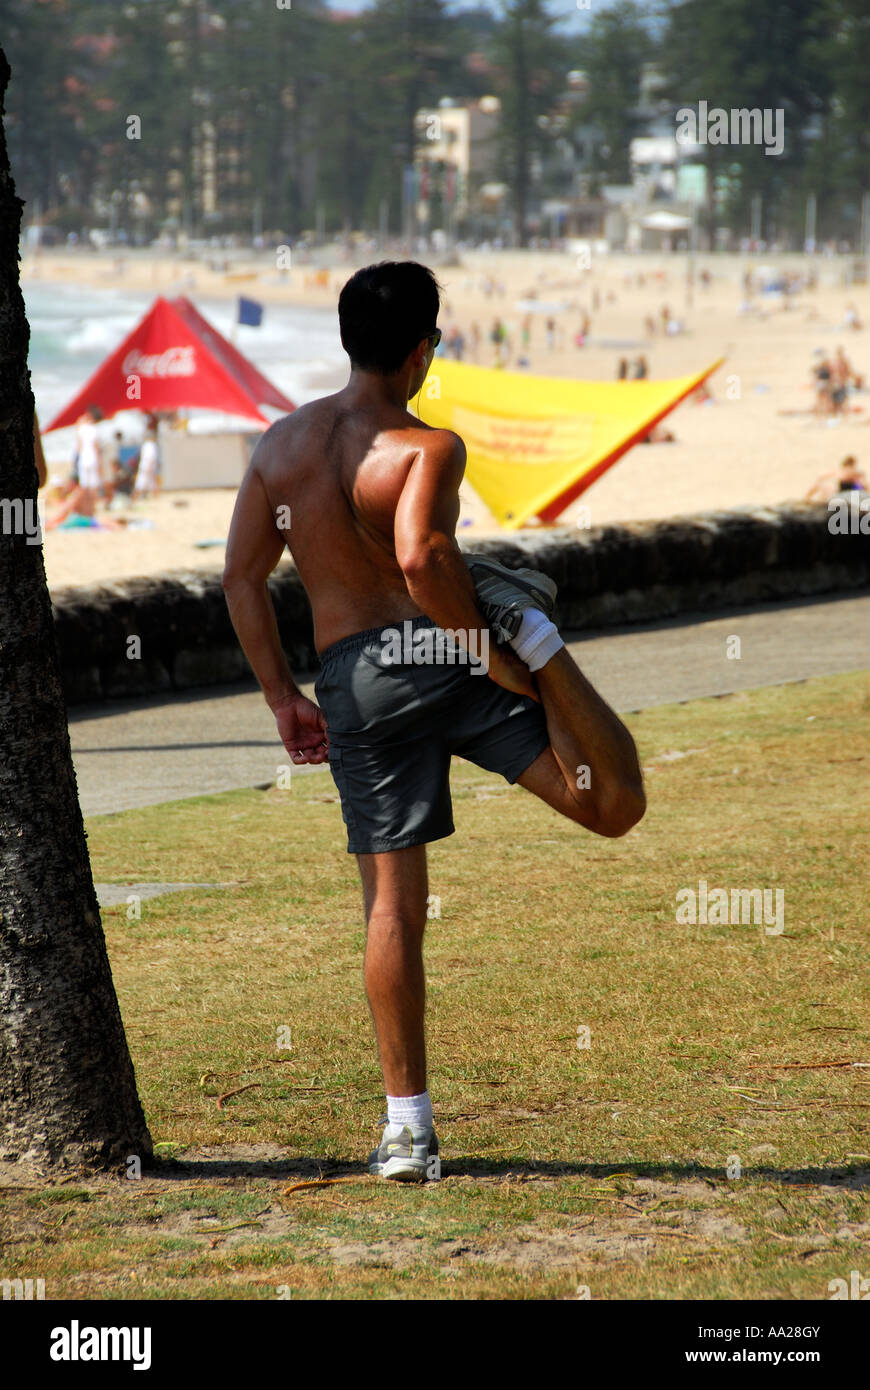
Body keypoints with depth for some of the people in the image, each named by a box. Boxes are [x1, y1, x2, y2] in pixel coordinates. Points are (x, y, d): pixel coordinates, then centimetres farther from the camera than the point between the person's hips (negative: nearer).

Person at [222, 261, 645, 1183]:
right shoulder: (426, 448, -9)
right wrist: (497, 657, -18)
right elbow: (422, 558, -27)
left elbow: (241, 577, 9)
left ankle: (407, 1125, 9)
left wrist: (283, 699, 15)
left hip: (356, 685, 5)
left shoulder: (282, 442, 8)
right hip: (449, 651, -5)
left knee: (393, 903, 9)